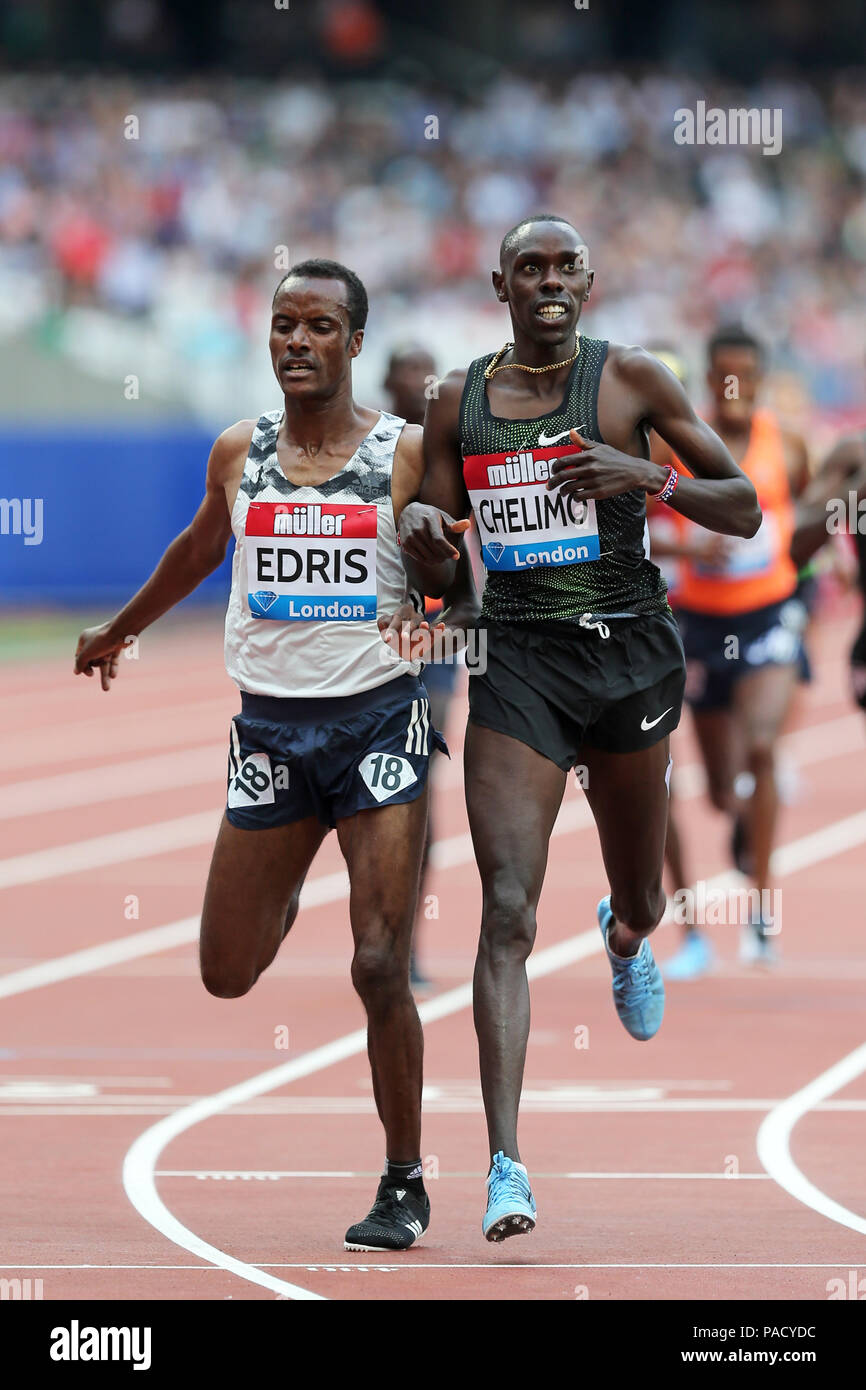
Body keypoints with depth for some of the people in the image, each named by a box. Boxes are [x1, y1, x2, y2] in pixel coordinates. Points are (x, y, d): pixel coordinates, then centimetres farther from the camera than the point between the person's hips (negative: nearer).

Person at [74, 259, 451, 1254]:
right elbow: (199, 549, 25)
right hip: (270, 722, 3)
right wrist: (119, 631, 37)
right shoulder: (239, 454, 5)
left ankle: (404, 1184, 5)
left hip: (378, 719, -3)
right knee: (227, 973, 5)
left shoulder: (408, 454, -5)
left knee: (378, 967, -10)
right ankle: (285, 894, 42)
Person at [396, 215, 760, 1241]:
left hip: (630, 652, 0)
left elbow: (744, 511, 0)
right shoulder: (458, 402, 7)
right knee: (507, 911, -15)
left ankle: (625, 935, 60)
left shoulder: (631, 379, -1)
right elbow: (438, 571, 15)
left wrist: (648, 477, -17)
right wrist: (421, 532, -10)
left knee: (640, 906, 18)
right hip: (517, 658, 0)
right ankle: (505, 1163, -21)